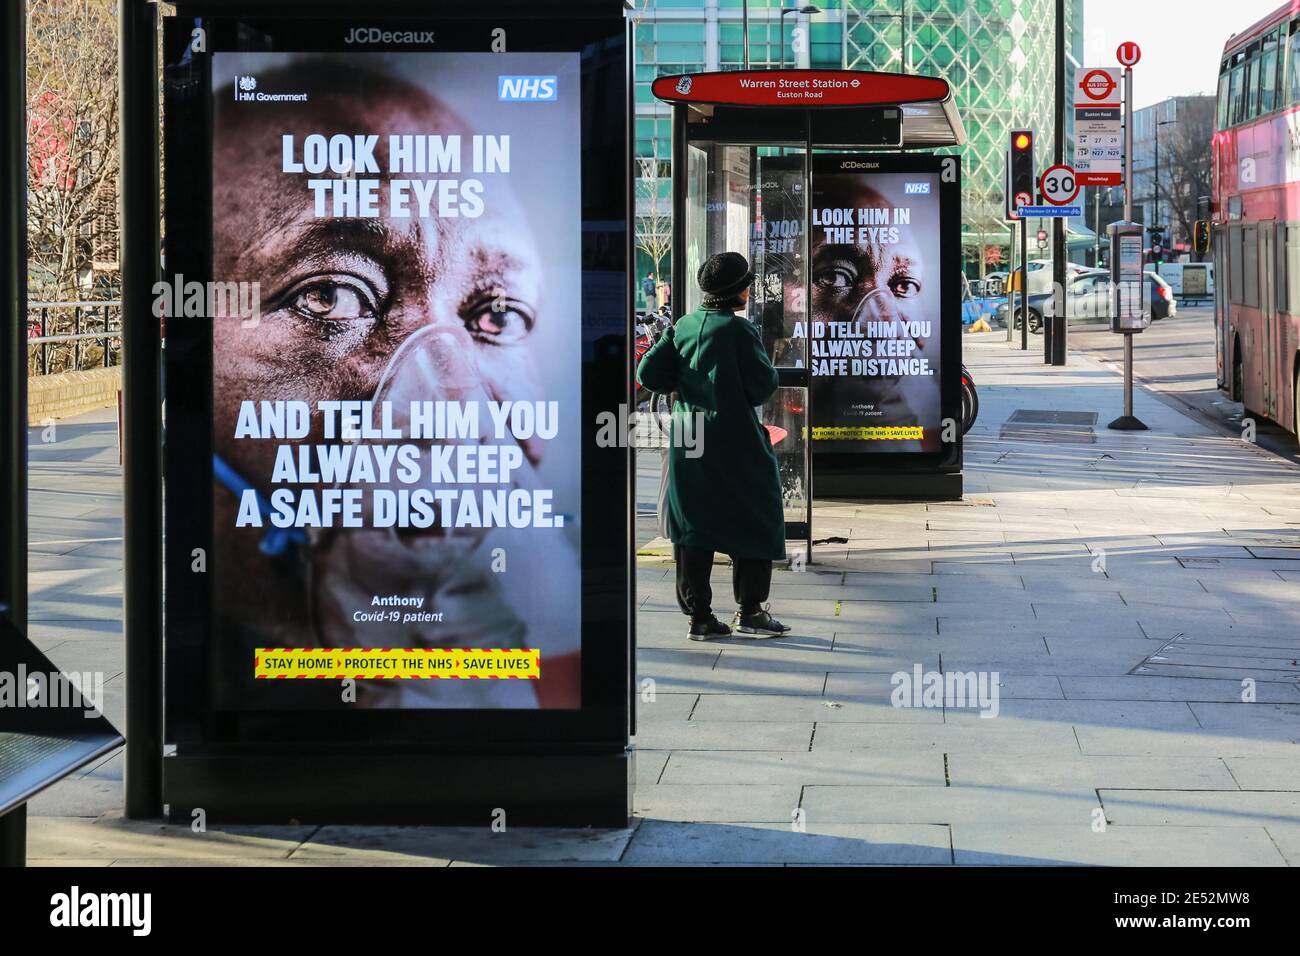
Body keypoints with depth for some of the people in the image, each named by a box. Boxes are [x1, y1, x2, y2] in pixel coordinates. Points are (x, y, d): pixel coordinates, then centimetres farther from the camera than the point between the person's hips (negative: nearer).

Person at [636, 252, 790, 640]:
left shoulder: (683, 326, 5)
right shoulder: (738, 329, -11)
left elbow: (649, 374, 3)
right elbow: (763, 385, -11)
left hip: (687, 437, 5)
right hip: (734, 440, -5)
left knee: (693, 526, 7)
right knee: (754, 521, 6)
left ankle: (698, 615, 7)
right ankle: (749, 608, 3)